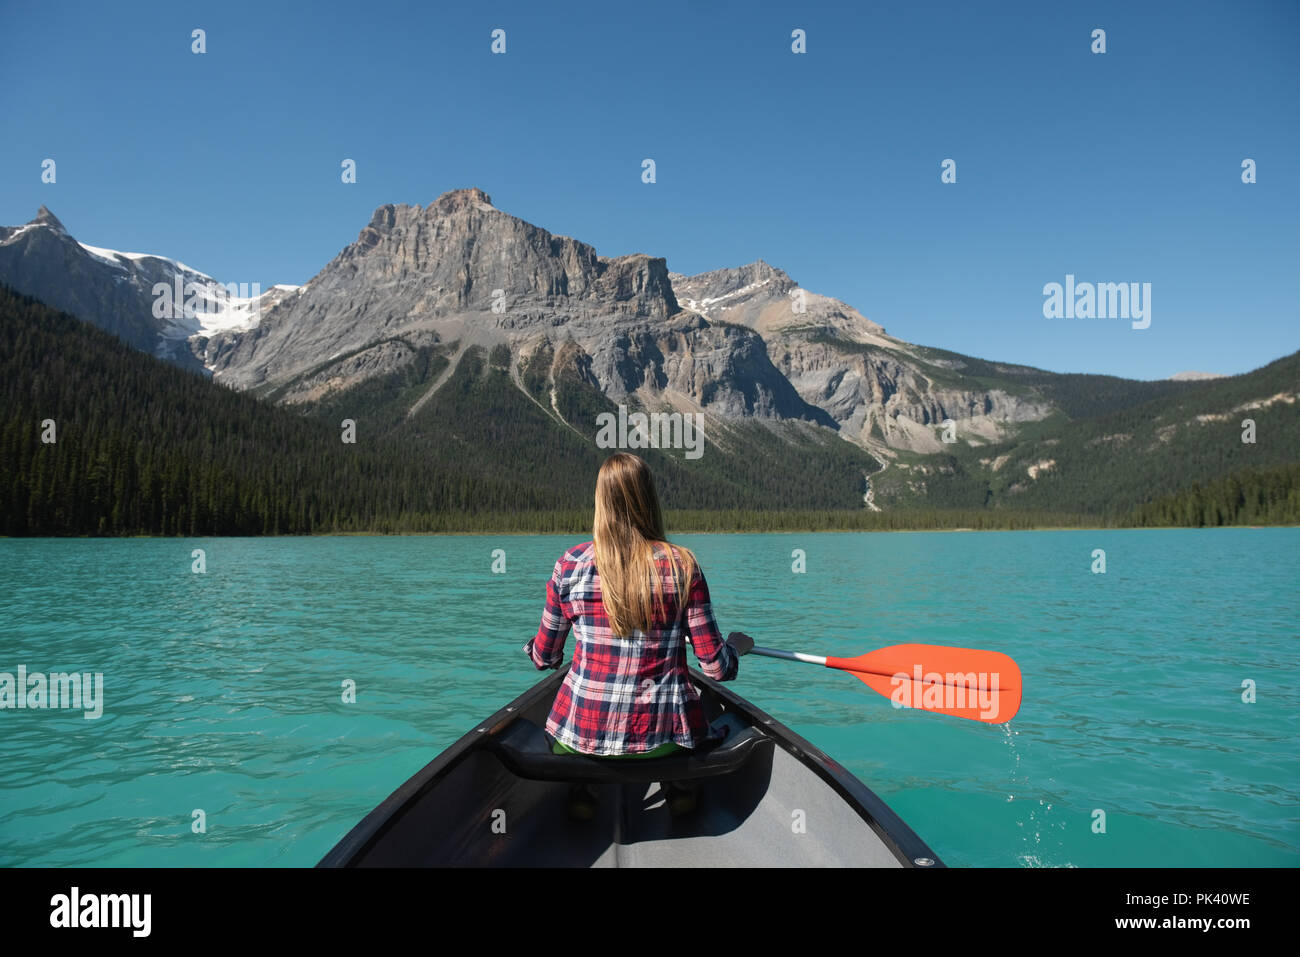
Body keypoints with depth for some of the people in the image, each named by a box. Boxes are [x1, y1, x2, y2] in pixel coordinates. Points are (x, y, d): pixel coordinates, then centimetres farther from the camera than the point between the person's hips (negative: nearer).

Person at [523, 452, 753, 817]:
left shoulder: (570, 565, -7)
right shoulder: (682, 566, -10)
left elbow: (544, 658, 6)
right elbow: (716, 667, -7)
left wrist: (535, 646, 30)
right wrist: (736, 645, 16)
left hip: (582, 732, 0)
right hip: (662, 736, 0)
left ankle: (583, 785, 16)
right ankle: (674, 781, 14)